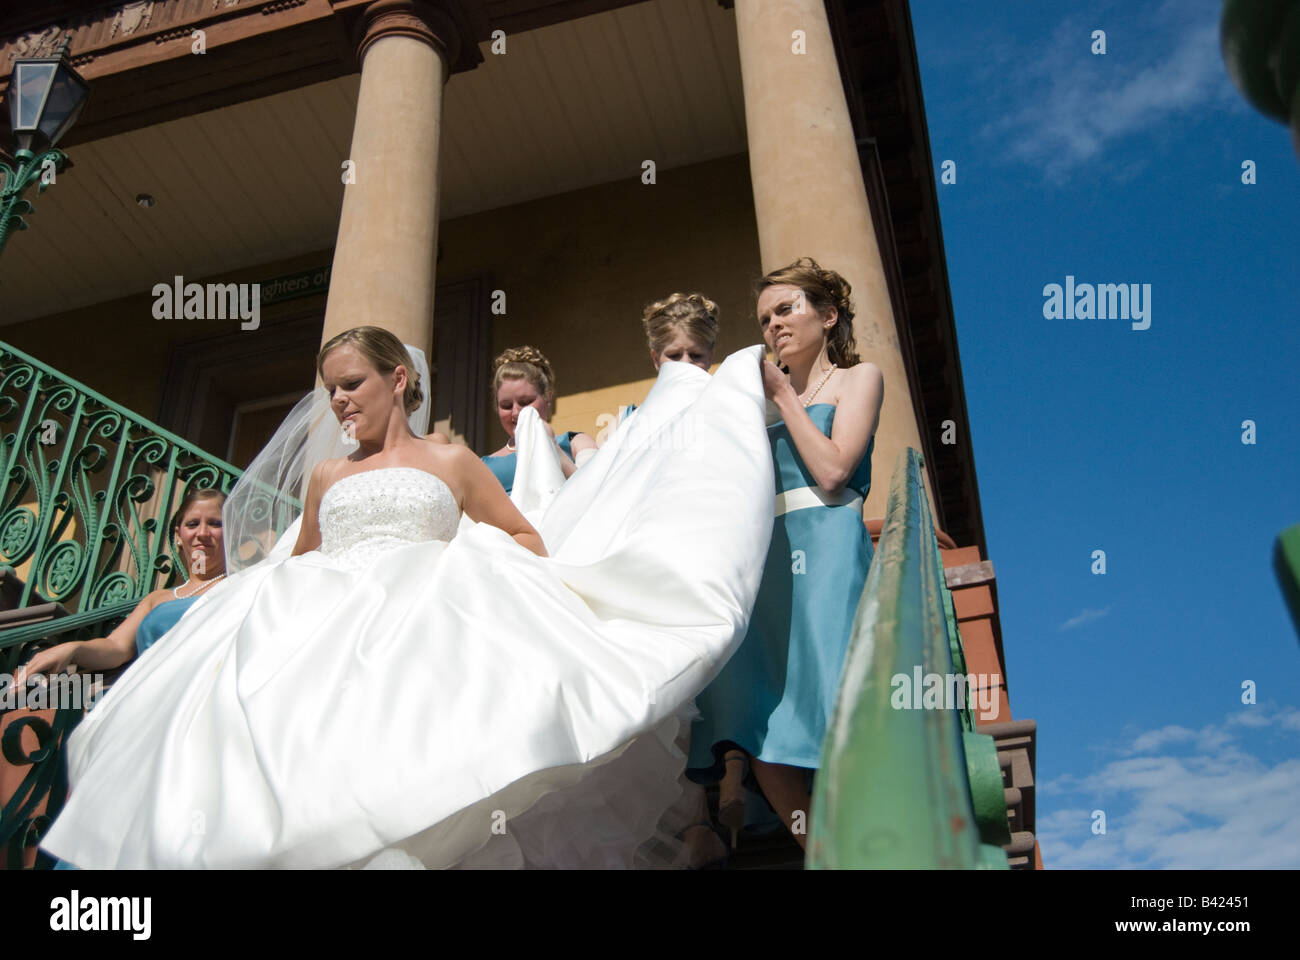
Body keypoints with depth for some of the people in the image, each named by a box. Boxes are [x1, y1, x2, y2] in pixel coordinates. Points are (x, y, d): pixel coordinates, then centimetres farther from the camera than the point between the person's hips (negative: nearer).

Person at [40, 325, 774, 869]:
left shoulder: (451, 463, 20)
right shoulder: (325, 475, 29)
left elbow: (531, 542, 20)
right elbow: (296, 565, 37)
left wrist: (477, 553, 1)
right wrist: (266, 591, 17)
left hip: (421, 622, -3)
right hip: (320, 626, 4)